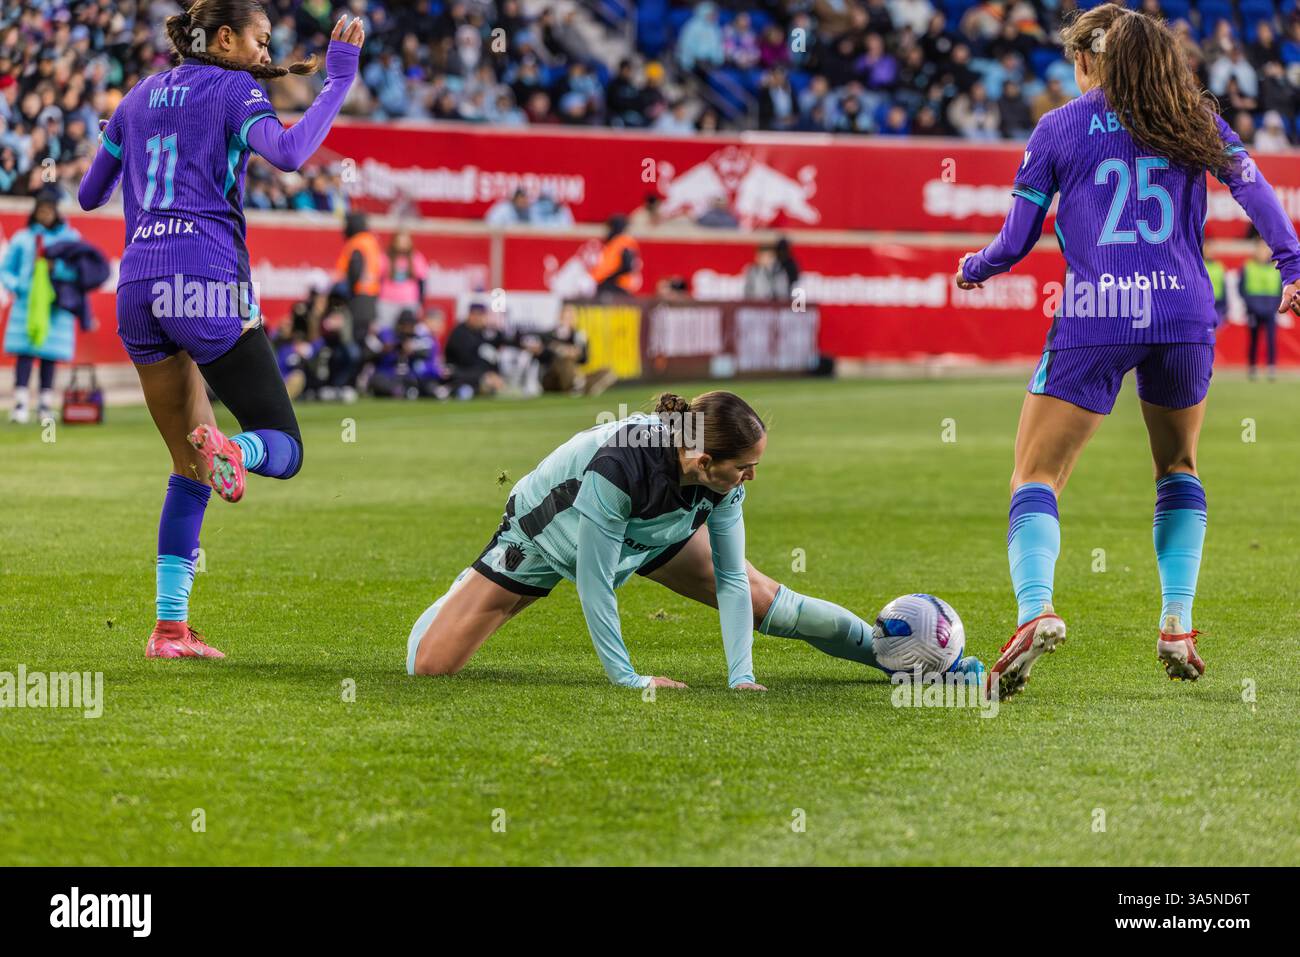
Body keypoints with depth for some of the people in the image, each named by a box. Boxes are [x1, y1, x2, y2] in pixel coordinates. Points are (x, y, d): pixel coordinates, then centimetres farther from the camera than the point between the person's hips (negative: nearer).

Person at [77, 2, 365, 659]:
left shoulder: (142, 95, 21)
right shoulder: (235, 90, 4)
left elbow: (89, 195, 27)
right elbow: (287, 154, -17)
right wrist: (338, 80, -8)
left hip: (138, 284, 6)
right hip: (206, 282, -6)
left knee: (189, 469, 14)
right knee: (282, 448, 2)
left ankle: (170, 628, 4)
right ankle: (228, 451, -35)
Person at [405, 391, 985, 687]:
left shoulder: (723, 479, -25)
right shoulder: (617, 465, -44)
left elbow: (730, 578, -15)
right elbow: (594, 581, -35)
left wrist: (741, 675, -23)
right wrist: (626, 678, -29)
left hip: (650, 535, 4)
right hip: (547, 537, -4)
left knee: (766, 602, -4)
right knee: (430, 665, -9)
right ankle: (469, 590, 24)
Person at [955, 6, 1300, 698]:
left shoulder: (1058, 129, 7)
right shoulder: (1193, 120, 12)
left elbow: (1015, 242, 9)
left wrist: (971, 270, 27)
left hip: (1093, 321, -3)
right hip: (1185, 317, 3)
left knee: (1036, 477, 0)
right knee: (1178, 467, 23)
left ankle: (1035, 610, -25)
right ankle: (1178, 627, 12)